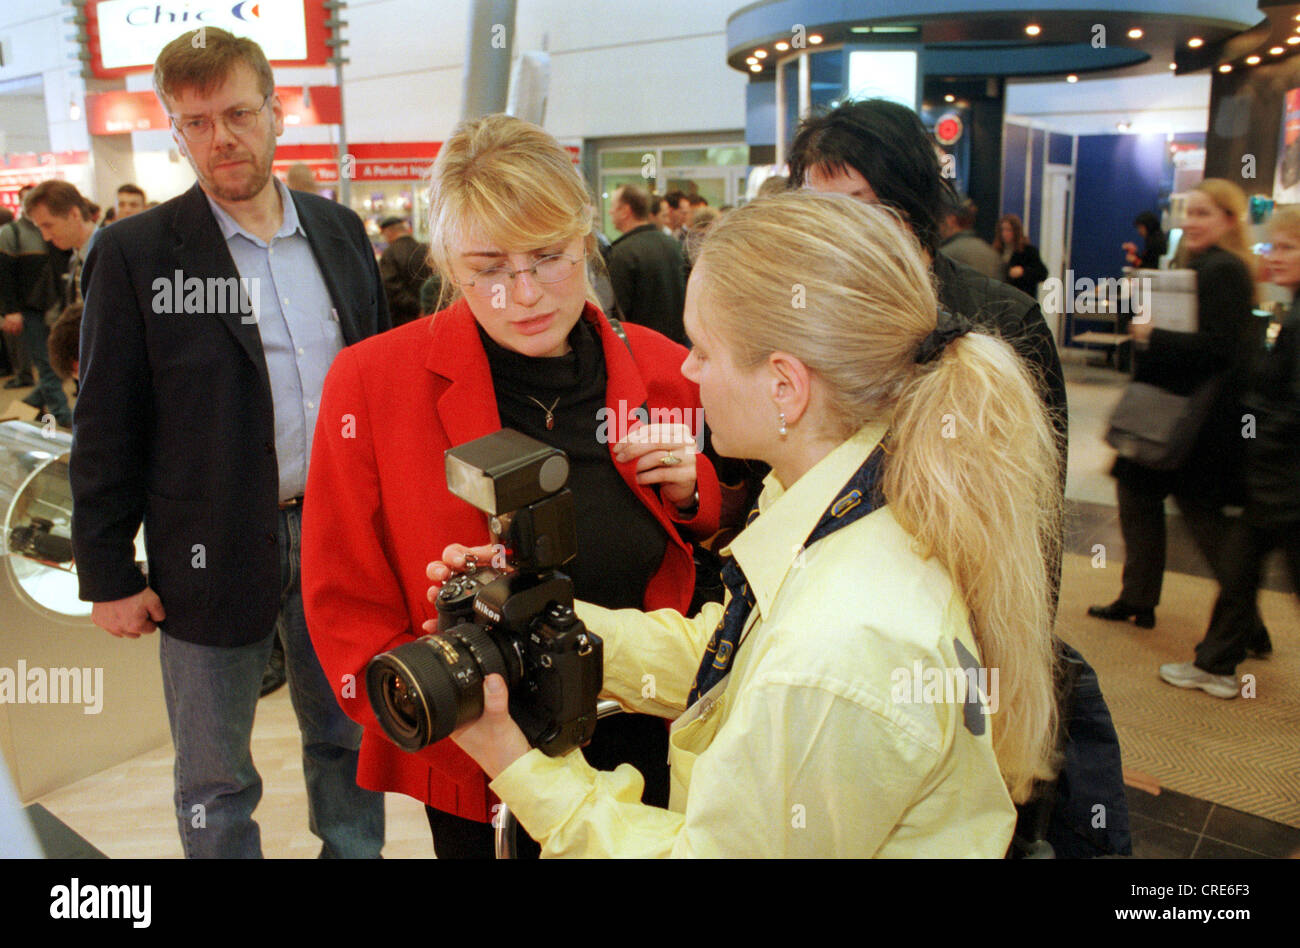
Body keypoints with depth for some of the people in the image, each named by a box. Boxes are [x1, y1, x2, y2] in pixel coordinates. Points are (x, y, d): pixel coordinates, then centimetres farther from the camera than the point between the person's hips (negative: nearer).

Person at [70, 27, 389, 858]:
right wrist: (108, 575, -5)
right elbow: (107, 430, -4)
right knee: (215, 779, 14)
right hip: (215, 551, -3)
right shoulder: (134, 253, -6)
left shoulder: (340, 231, 5)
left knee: (350, 739, 20)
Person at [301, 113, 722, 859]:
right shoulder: (372, 383, -13)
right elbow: (344, 602, -7)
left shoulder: (664, 371, -6)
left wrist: (691, 493, -11)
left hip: (647, 743, 3)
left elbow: (717, 545, 10)